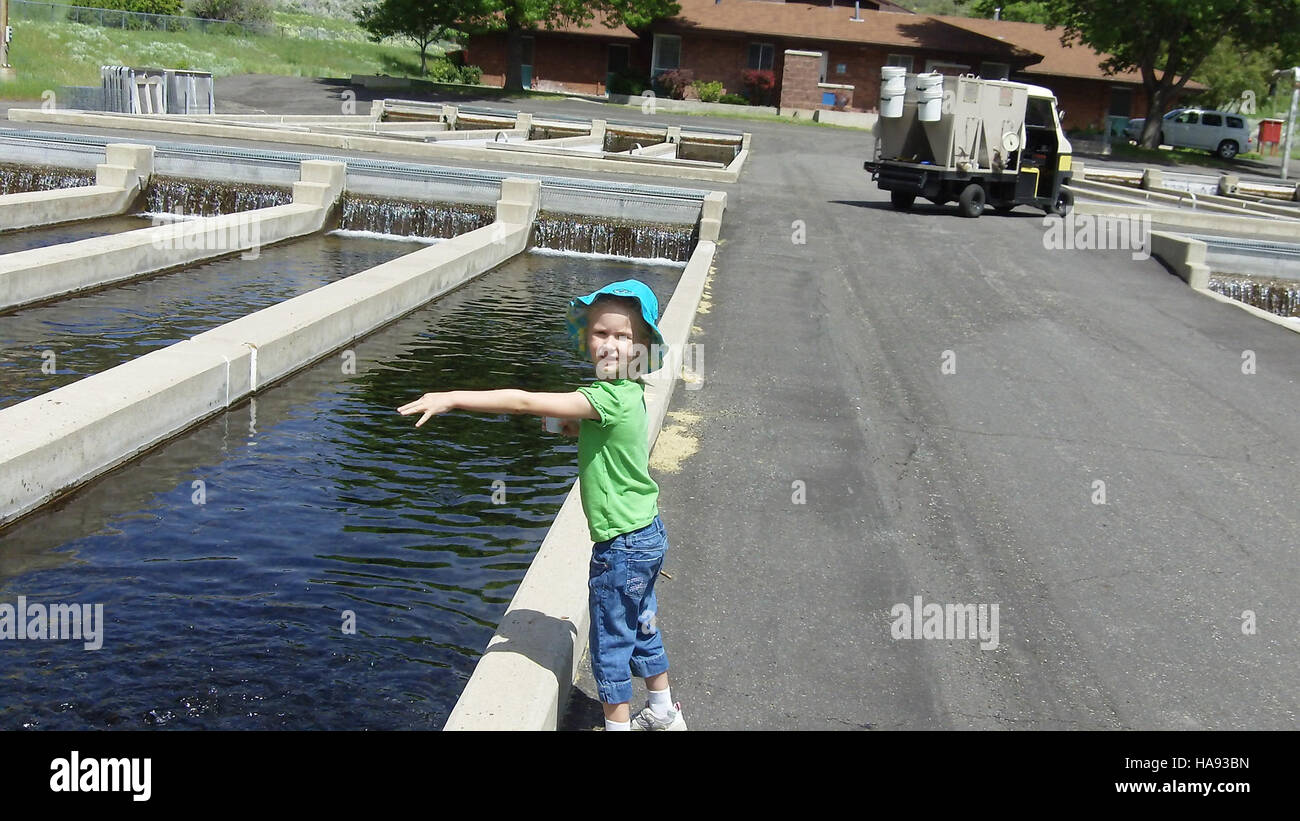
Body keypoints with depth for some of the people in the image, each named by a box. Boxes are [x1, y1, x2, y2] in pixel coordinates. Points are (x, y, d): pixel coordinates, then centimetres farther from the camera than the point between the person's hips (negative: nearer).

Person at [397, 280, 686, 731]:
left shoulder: (609, 397, -27)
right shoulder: (626, 393, 3)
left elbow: (525, 402, -32)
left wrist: (451, 398, -30)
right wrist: (578, 428, 4)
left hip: (621, 546, -10)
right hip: (647, 533, 10)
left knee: (610, 644, 8)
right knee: (642, 630, 26)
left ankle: (618, 724, 23)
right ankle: (663, 712, 42)